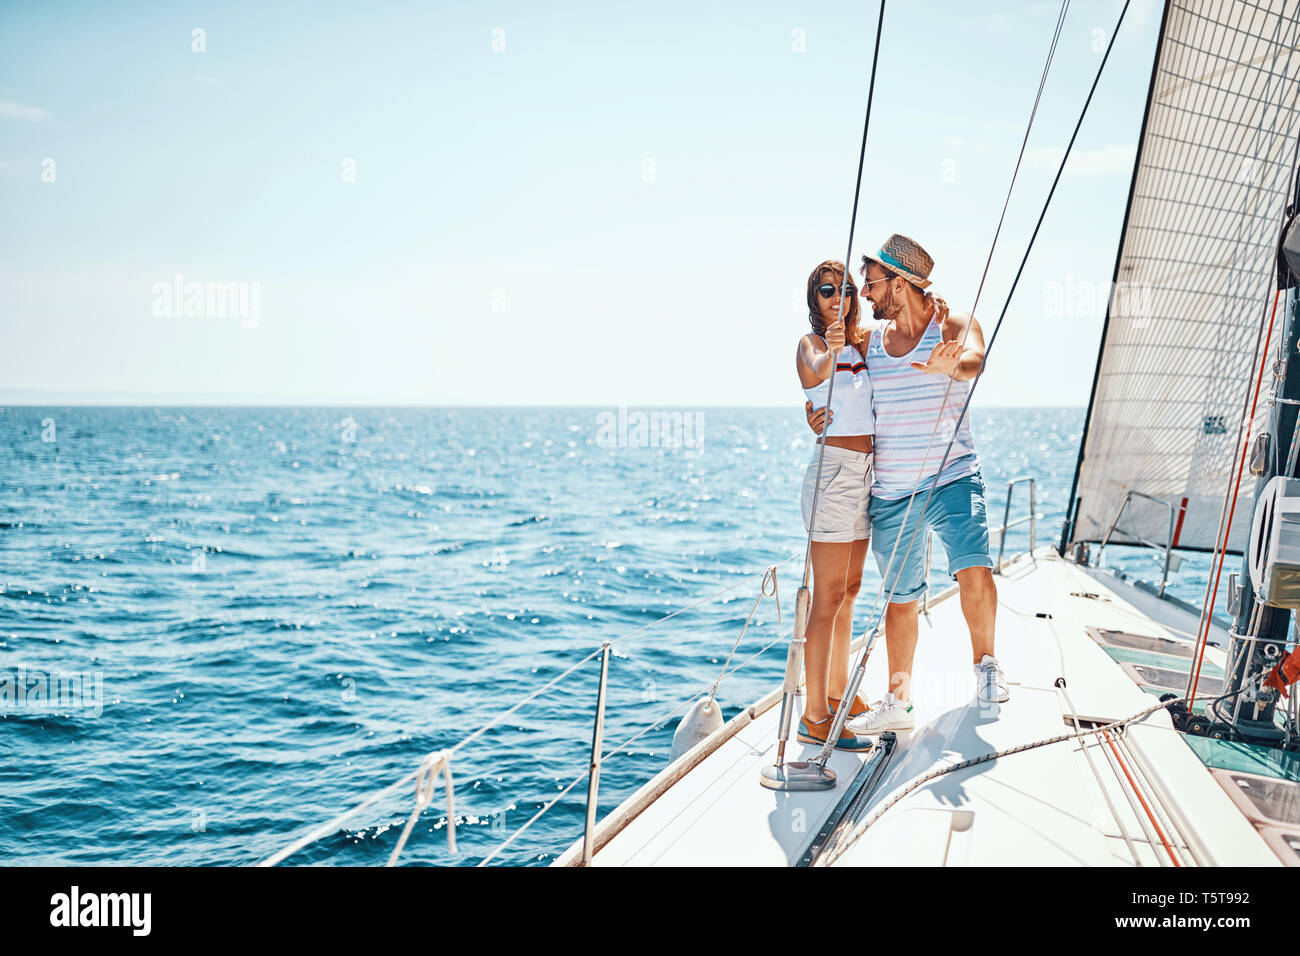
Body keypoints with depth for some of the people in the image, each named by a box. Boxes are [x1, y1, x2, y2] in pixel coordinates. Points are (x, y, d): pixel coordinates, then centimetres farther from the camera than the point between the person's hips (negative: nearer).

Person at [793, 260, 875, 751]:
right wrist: (830, 353, -52)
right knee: (828, 596, -9)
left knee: (850, 588, 14)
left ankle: (840, 694, 26)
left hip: (864, 472, 9)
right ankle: (814, 717, -6)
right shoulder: (811, 343, -7)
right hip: (835, 468, -9)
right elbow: (811, 378, -30)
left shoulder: (858, 342, 17)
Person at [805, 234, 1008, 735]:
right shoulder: (868, 341, 8)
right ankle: (898, 701, 27)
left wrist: (950, 366, -50)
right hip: (889, 492, 4)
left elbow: (974, 361, -26)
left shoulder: (954, 325, -4)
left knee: (974, 569, -23)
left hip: (951, 479, -4)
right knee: (900, 597, 12)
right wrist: (821, 418, -5)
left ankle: (985, 665, 4)